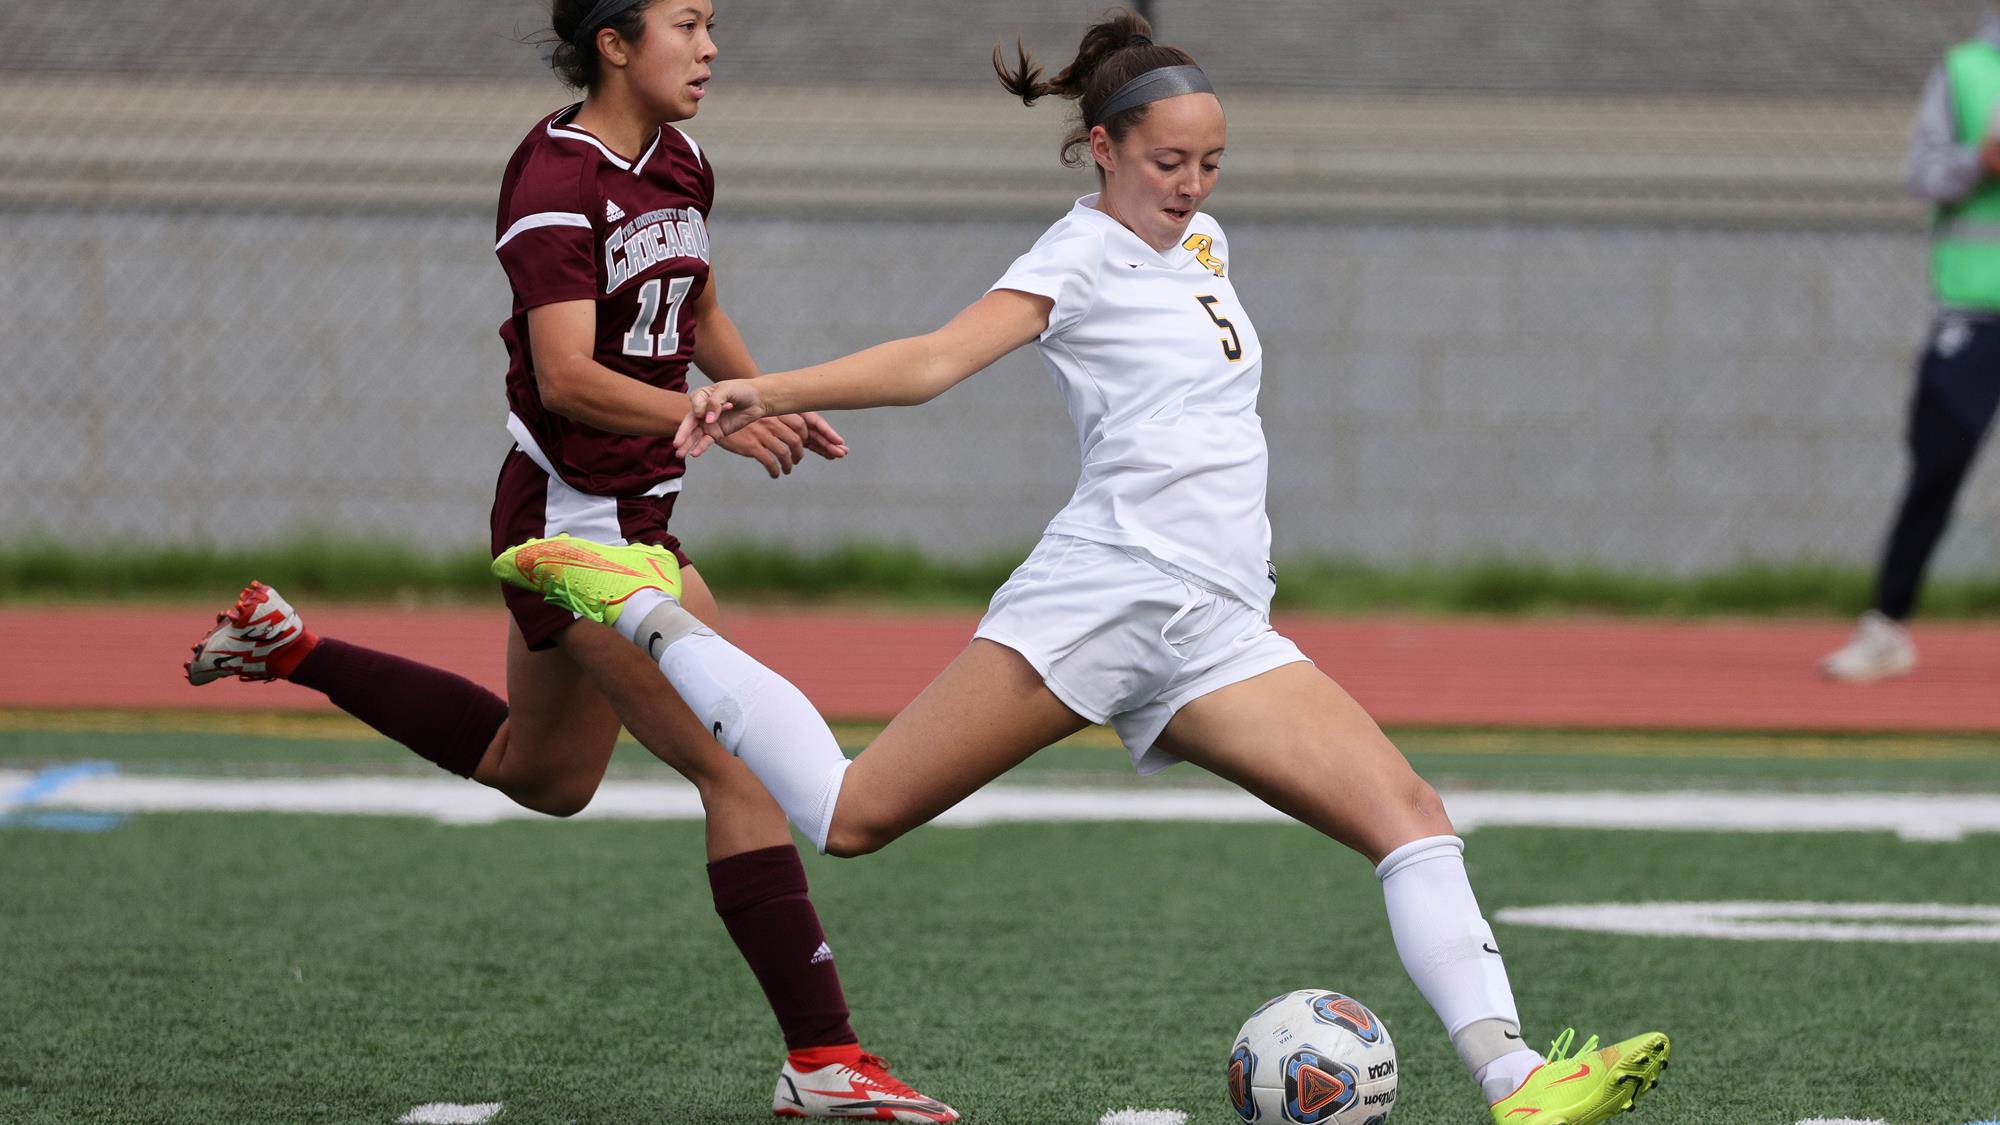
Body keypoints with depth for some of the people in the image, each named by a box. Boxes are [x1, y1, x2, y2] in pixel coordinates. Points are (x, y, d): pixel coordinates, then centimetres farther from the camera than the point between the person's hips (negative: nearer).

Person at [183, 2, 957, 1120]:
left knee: (540, 776, 28)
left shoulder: (681, 166, 8)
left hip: (632, 514, 10)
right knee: (743, 765, -15)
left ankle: (287, 648, 39)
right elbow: (567, 376, -28)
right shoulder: (556, 178, -19)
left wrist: (769, 398, 6)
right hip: (576, 516, -10)